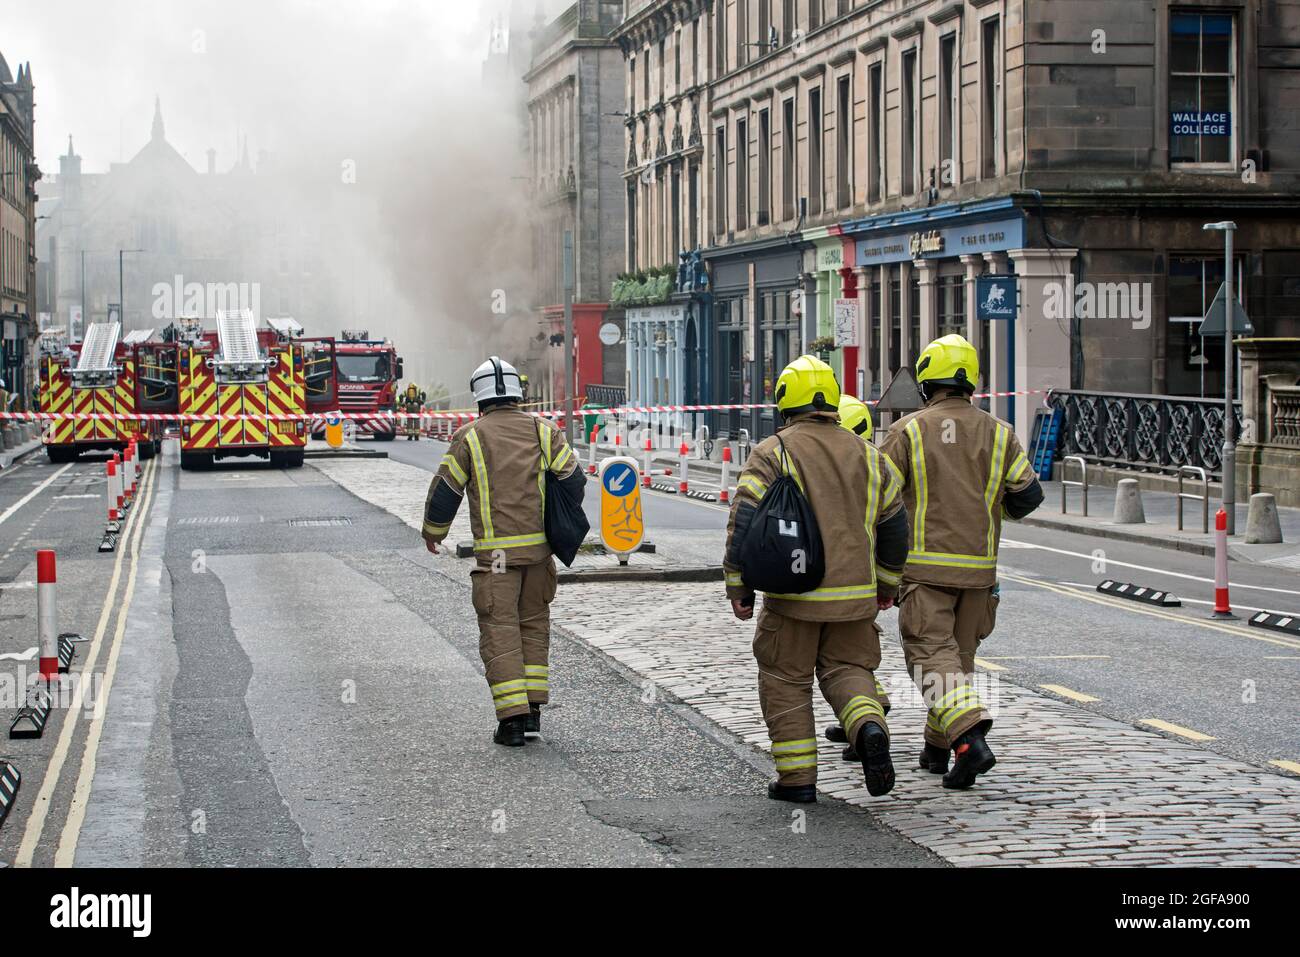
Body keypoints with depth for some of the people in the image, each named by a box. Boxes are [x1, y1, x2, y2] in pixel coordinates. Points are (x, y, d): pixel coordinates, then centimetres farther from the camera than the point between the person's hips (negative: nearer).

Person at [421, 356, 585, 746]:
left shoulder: (469, 436, -3)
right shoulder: (542, 430, 5)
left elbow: (445, 491, 1)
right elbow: (573, 480, 4)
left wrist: (432, 532, 18)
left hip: (496, 553, -3)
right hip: (539, 546, 3)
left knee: (500, 631, 0)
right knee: (533, 624, 16)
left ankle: (512, 717, -7)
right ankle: (532, 710, 13)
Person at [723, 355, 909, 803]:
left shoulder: (771, 453, -5)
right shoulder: (866, 455, 9)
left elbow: (744, 523, -10)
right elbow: (894, 525, 14)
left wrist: (738, 586, -2)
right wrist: (886, 583, 25)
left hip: (793, 595, -3)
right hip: (855, 594, 3)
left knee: (786, 681, 9)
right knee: (847, 669, 14)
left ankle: (797, 777, 9)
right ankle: (869, 728, -15)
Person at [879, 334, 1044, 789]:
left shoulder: (908, 431, -5)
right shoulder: (999, 434, 5)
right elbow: (1027, 495, 3)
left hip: (925, 564, -4)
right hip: (979, 567, 4)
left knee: (932, 654, -5)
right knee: (960, 654, 16)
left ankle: (969, 739, -25)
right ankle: (937, 748, 24)